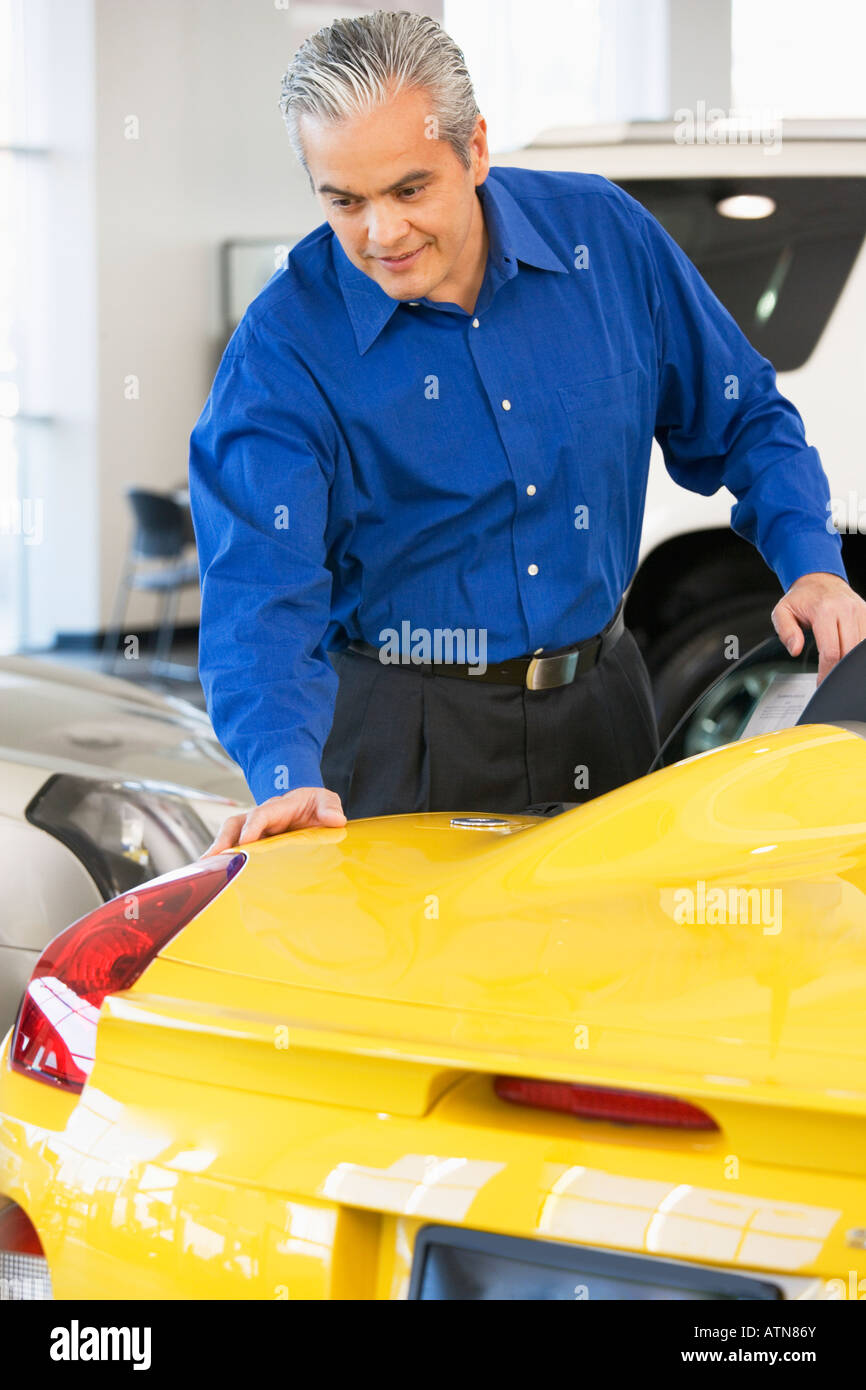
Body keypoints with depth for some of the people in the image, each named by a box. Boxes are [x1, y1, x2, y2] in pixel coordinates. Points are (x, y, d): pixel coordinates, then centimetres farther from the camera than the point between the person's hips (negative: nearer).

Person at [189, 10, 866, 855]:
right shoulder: (281, 349, -16)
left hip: (601, 710, 4)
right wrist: (285, 777, -42)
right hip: (405, 743, -3)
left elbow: (738, 415, 8)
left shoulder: (604, 233, -5)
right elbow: (259, 589, -25)